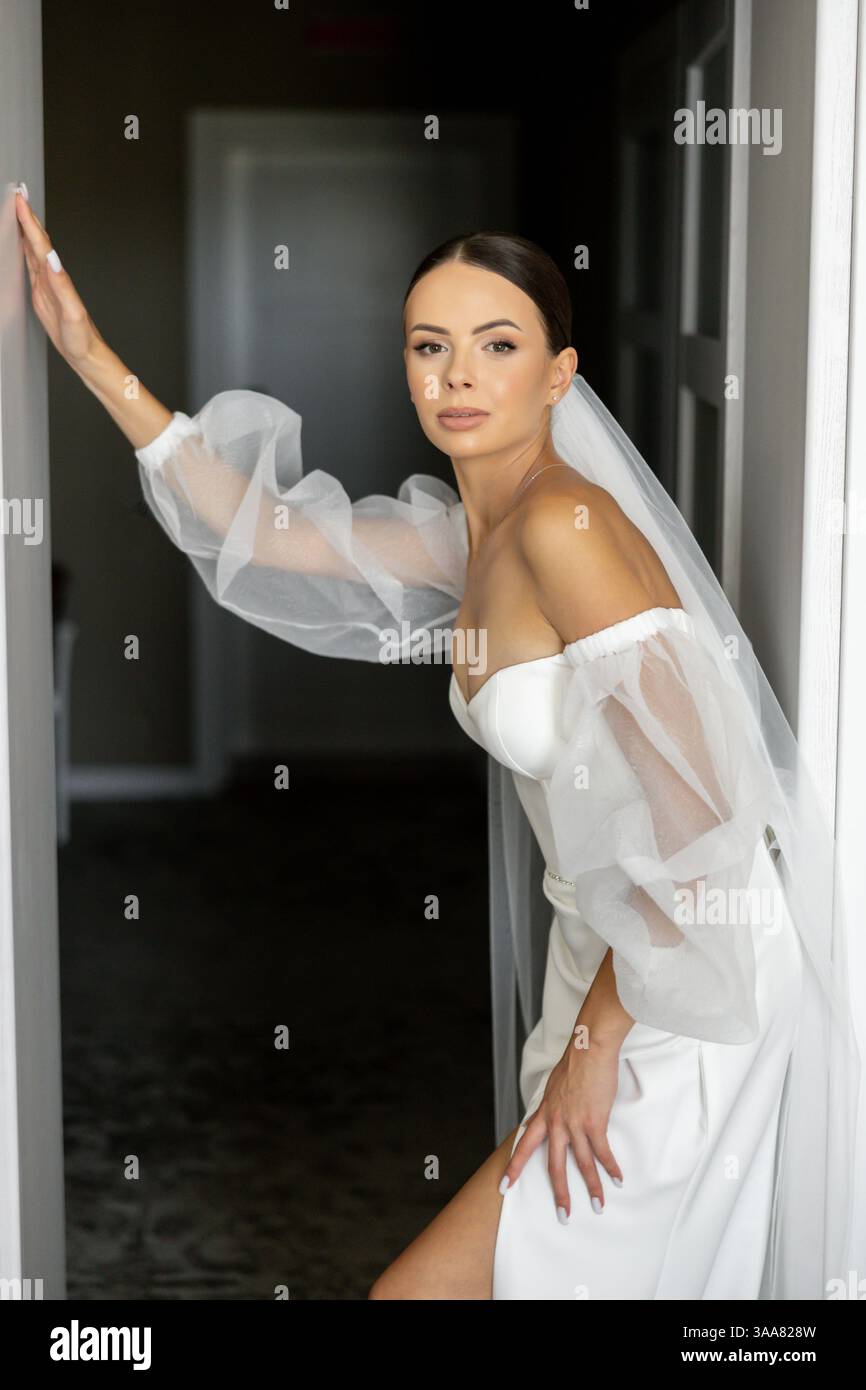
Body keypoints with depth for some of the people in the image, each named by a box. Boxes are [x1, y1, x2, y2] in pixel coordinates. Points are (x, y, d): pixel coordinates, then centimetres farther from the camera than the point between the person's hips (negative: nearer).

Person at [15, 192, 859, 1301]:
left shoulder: (566, 523, -22)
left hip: (681, 993, -9)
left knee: (419, 1290, -5)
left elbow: (691, 812, -25)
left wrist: (595, 1042, -18)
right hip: (616, 953, 9)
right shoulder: (471, 536, 6)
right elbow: (270, 529, 13)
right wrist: (88, 353, 9)